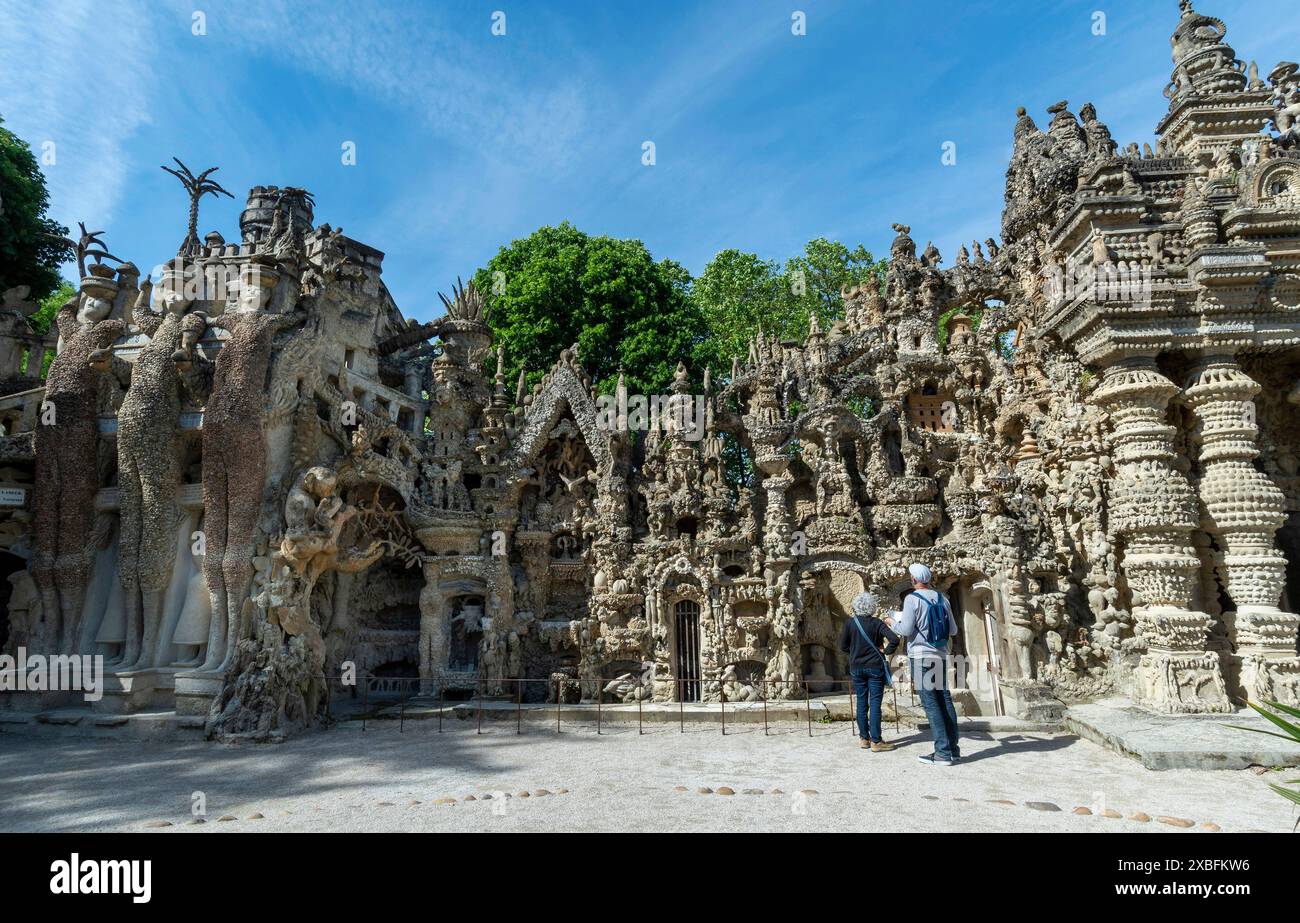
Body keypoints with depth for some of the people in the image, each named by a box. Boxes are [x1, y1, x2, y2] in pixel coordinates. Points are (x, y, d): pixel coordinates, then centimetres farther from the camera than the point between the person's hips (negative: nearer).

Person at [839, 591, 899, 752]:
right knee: (875, 704, 0)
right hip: (875, 667, -2)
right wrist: (887, 651, 0)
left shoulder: (850, 622, -3)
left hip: (856, 668, 2)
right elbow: (894, 640, -17)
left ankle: (864, 738, 16)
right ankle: (875, 741, 0)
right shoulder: (877, 623, -7)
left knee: (861, 703, 10)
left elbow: (843, 646, 0)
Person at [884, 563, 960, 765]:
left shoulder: (913, 599, -10)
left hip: (921, 656, -6)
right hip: (941, 655, 6)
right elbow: (953, 630, 12)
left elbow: (906, 630, -13)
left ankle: (943, 752, -4)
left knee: (931, 704, -4)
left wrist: (892, 622, 5)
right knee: (945, 701, 10)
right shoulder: (942, 598, 8)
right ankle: (953, 749, 15)